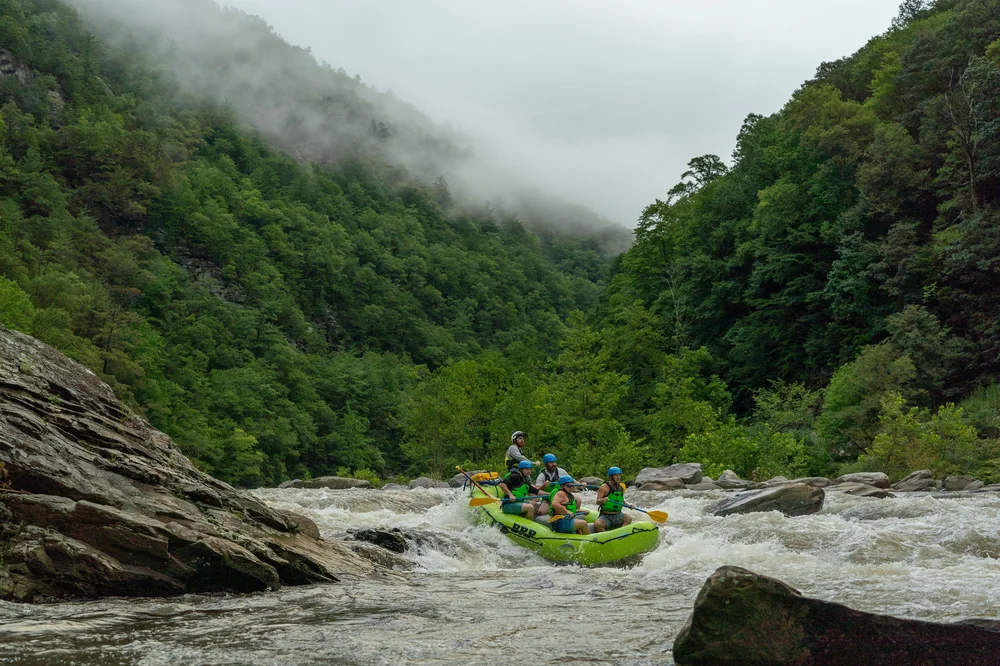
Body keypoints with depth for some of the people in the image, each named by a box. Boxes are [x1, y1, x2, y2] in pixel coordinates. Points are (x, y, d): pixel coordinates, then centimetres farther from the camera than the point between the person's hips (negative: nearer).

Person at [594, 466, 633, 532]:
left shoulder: (621, 488, 8)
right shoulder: (604, 487, -8)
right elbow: (597, 502, -13)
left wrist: (629, 505, 1)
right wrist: (603, 500, -35)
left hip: (617, 515, 5)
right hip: (605, 516, -5)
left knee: (629, 519, -24)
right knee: (597, 525, -33)